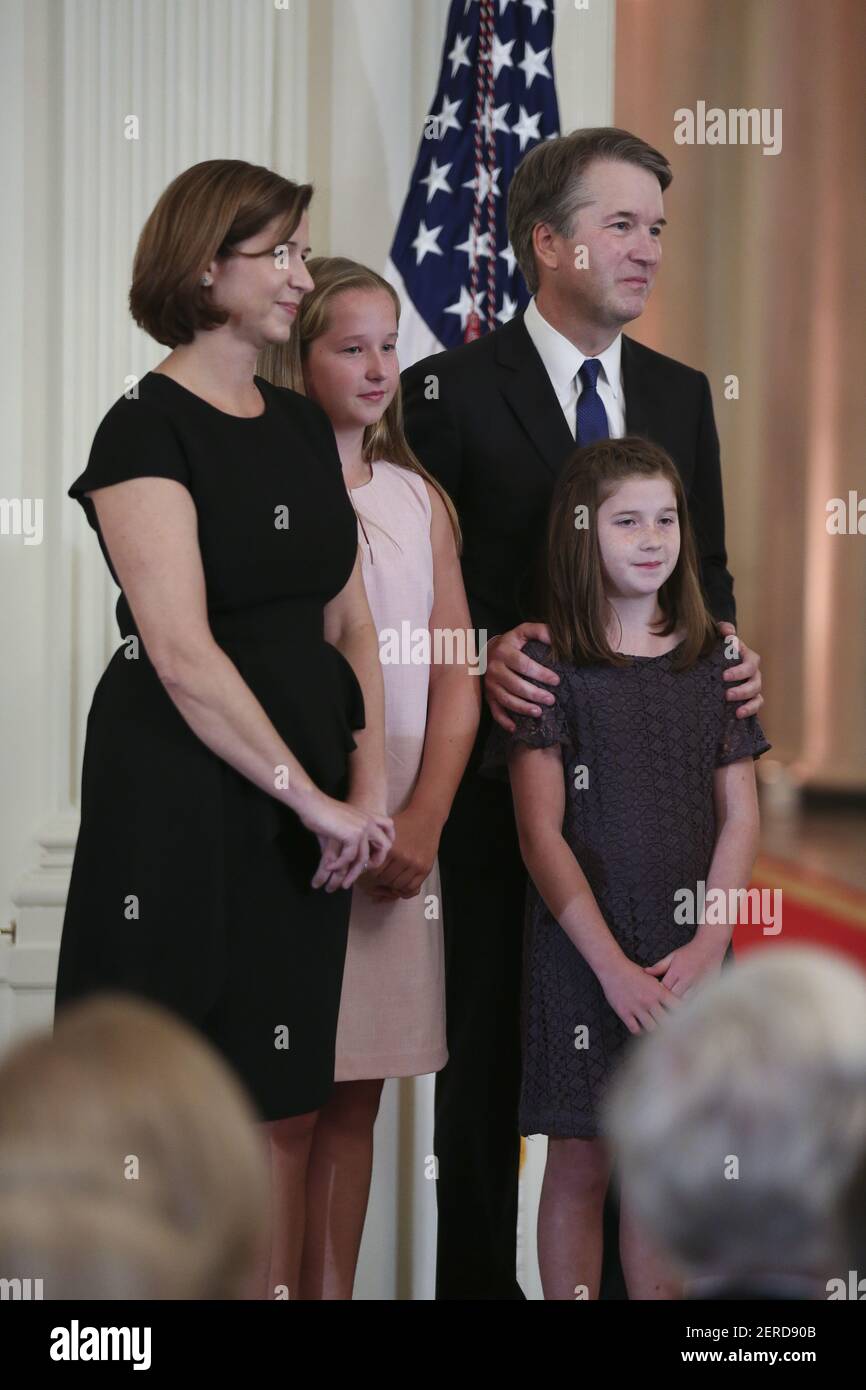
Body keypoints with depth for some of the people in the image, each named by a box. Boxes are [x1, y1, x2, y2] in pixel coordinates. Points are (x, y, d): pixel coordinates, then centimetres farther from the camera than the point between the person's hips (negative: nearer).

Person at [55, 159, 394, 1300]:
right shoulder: (148, 431, -9)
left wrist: (370, 787, -3)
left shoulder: (303, 429, 14)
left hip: (306, 801, 7)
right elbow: (183, 655, -17)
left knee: (285, 1100, 10)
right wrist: (314, 797, -15)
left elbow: (350, 625, 11)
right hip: (185, 793, -7)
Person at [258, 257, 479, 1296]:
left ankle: (333, 1290, 15)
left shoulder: (418, 499, 12)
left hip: (401, 840, 5)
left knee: (356, 1096, 8)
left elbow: (456, 675, 8)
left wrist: (421, 822, -5)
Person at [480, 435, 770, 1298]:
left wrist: (707, 945, -8)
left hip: (690, 956, 3)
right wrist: (614, 965, -14)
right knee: (581, 1166, 3)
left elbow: (740, 816, 5)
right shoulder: (548, 664, -4)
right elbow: (541, 835, -8)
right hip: (581, 949, -3)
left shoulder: (712, 662, 7)